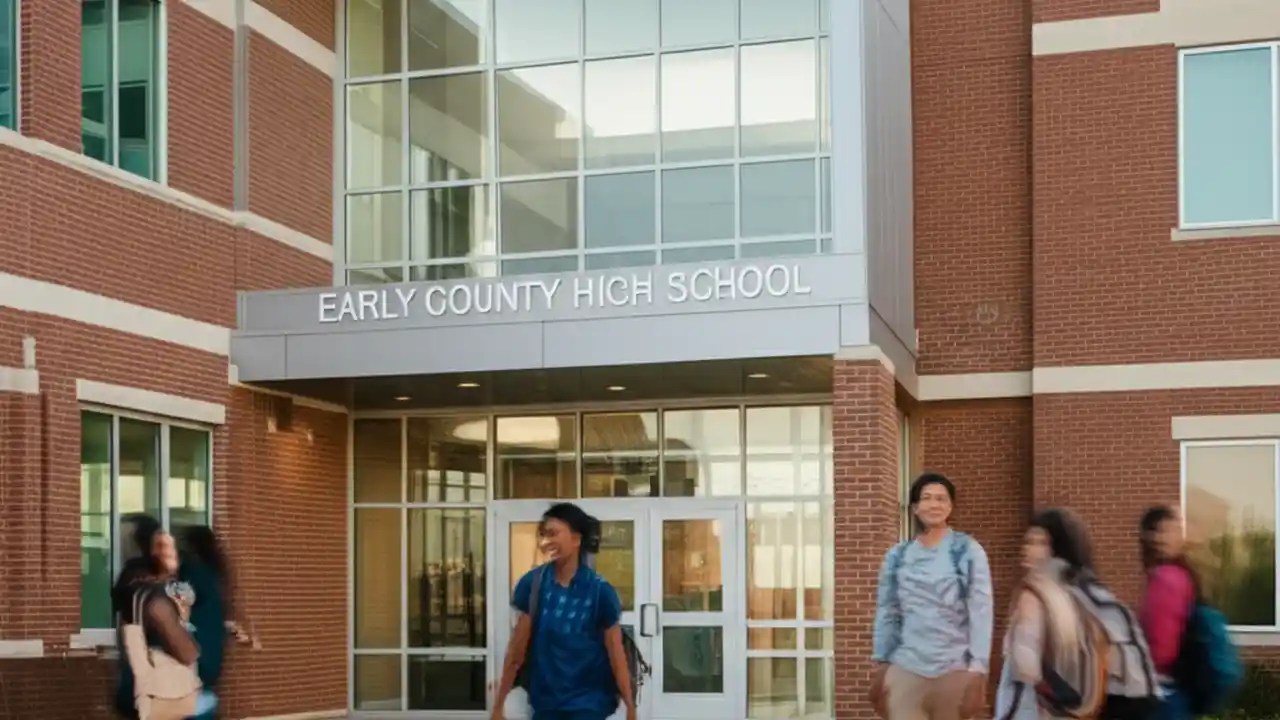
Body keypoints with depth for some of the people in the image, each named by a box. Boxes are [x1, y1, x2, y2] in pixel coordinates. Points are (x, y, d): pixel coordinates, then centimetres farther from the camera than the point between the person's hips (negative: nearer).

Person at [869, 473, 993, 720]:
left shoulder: (968, 552, -3)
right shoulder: (897, 556, 6)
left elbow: (981, 613, -5)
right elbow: (886, 613, 10)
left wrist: (977, 671, -10)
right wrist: (880, 666, 6)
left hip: (954, 670, -2)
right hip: (905, 670, 2)